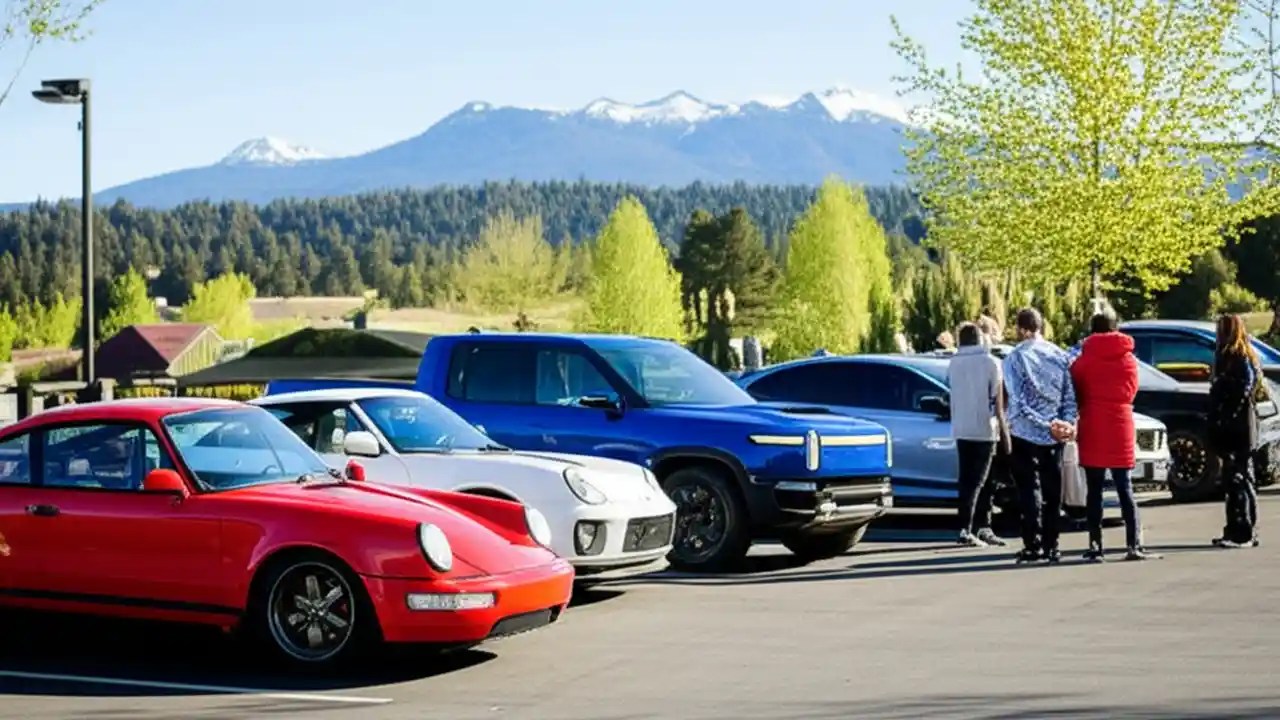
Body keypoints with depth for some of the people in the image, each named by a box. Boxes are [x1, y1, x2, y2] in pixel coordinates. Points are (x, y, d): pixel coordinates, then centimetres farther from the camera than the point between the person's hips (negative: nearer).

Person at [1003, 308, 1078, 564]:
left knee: (1029, 491, 2)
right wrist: (1068, 423, -5)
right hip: (1053, 437, 3)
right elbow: (1070, 396, 0)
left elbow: (1019, 403, -15)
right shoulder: (1059, 355, 4)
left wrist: (1048, 425, -13)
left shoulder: (1015, 358, -8)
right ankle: (1051, 546, 11)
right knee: (1052, 491, 10)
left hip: (1024, 435, -3)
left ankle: (1033, 546, -3)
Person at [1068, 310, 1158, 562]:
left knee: (1094, 490, 3)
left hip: (1092, 430, -1)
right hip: (1121, 428, 2)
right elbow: (1131, 392, 9)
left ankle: (1095, 545, -1)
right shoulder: (1129, 360, 3)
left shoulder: (1083, 361, -4)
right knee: (1125, 489, 6)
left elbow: (1076, 395, 2)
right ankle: (1133, 545, -2)